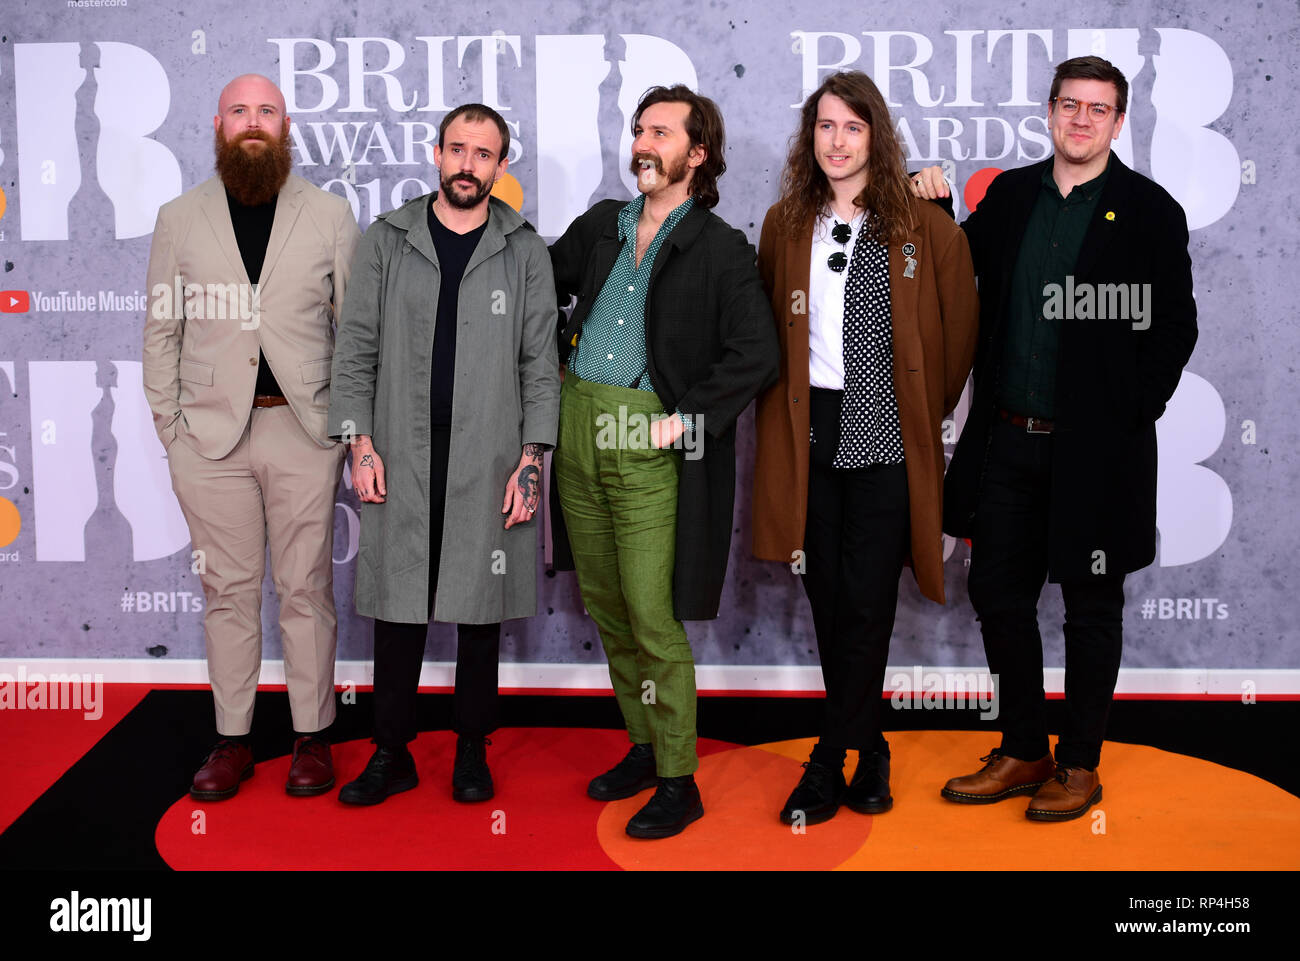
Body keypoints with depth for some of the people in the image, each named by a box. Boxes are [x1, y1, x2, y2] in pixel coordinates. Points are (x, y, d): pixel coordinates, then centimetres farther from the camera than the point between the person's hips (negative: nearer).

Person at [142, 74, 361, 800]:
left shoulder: (331, 216, 5)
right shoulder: (181, 218, 8)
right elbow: (163, 330, 9)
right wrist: (169, 427, 3)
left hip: (305, 427, -1)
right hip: (212, 433, 1)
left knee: (306, 590, 5)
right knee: (229, 590, 7)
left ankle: (312, 738, 16)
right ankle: (233, 740, 18)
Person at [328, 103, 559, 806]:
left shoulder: (525, 252, 6)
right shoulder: (386, 241, 7)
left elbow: (539, 364, 4)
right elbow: (355, 349, 7)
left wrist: (531, 459, -4)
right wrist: (361, 443, -3)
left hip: (487, 460, 0)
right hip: (401, 457, 1)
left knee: (480, 611, 6)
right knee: (397, 605, 3)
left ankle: (472, 752, 20)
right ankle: (391, 754, 15)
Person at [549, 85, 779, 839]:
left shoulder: (721, 249, -4)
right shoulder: (600, 225, 13)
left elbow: (757, 357, -11)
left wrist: (682, 421, -15)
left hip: (648, 442, -6)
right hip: (577, 427, 6)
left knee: (652, 616, -7)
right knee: (605, 607, 13)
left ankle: (678, 781, 7)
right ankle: (643, 747, 29)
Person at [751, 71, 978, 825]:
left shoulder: (925, 226, -2)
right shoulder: (784, 224, 8)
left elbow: (959, 331, 5)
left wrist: (929, 413, 7)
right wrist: (784, 404, 11)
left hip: (885, 438, -3)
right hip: (808, 432, 3)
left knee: (868, 603, -3)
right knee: (830, 601, 8)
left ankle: (829, 762, 9)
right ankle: (869, 756, 22)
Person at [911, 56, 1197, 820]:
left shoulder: (1150, 210, -3)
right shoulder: (1009, 196, 8)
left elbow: (1175, 327, -3)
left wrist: (1133, 413, -8)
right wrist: (934, 211, 3)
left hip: (1095, 444, -4)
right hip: (1007, 441, 5)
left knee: (1092, 605, 8)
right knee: (999, 592, 10)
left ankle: (1081, 765, 22)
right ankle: (1024, 752, 27)